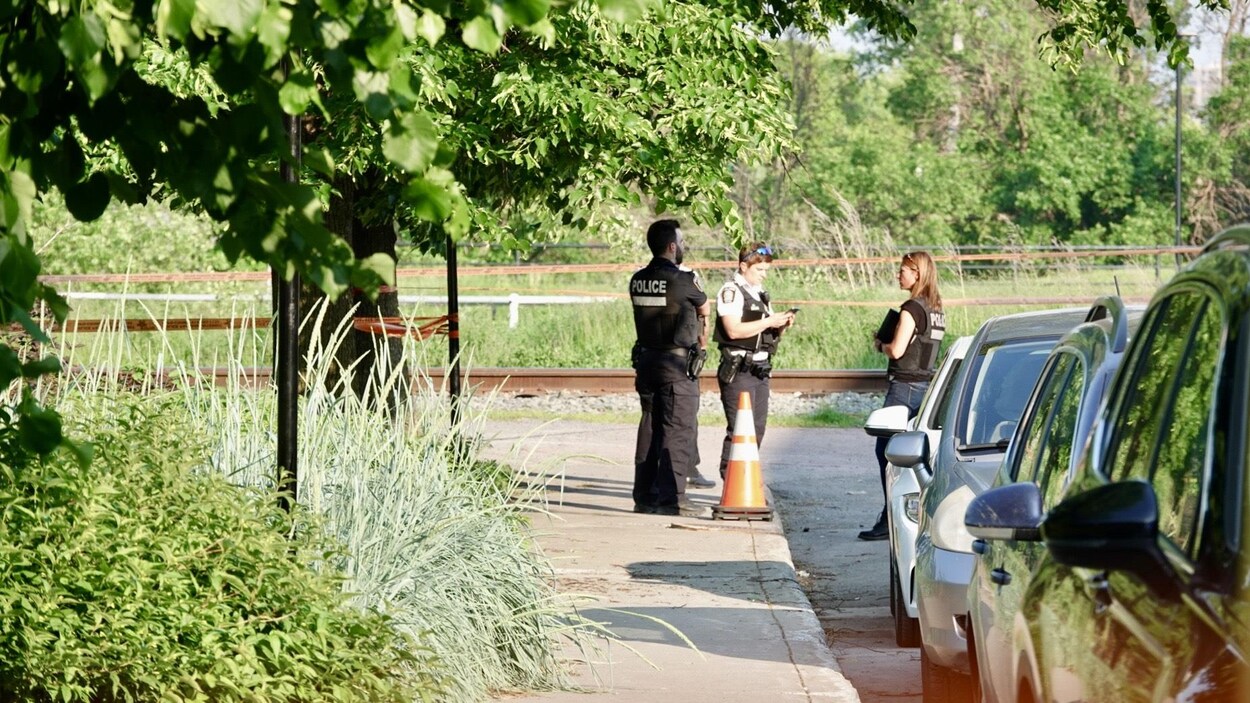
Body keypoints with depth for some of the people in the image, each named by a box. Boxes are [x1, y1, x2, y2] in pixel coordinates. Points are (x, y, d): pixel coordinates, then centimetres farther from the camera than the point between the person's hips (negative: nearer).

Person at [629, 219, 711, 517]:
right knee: (679, 431, -4)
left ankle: (644, 495, 16)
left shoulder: (638, 280, 6)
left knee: (649, 428, 12)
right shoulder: (682, 280, -13)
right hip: (678, 364, -7)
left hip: (646, 359, 7)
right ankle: (671, 498, -8)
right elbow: (705, 309, 3)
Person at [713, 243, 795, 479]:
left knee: (757, 429, 9)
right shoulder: (731, 291, -8)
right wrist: (769, 321, -18)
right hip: (738, 370, -9)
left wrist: (781, 325, 2)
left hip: (760, 369, 9)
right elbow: (734, 330, -19)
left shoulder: (760, 292, 19)